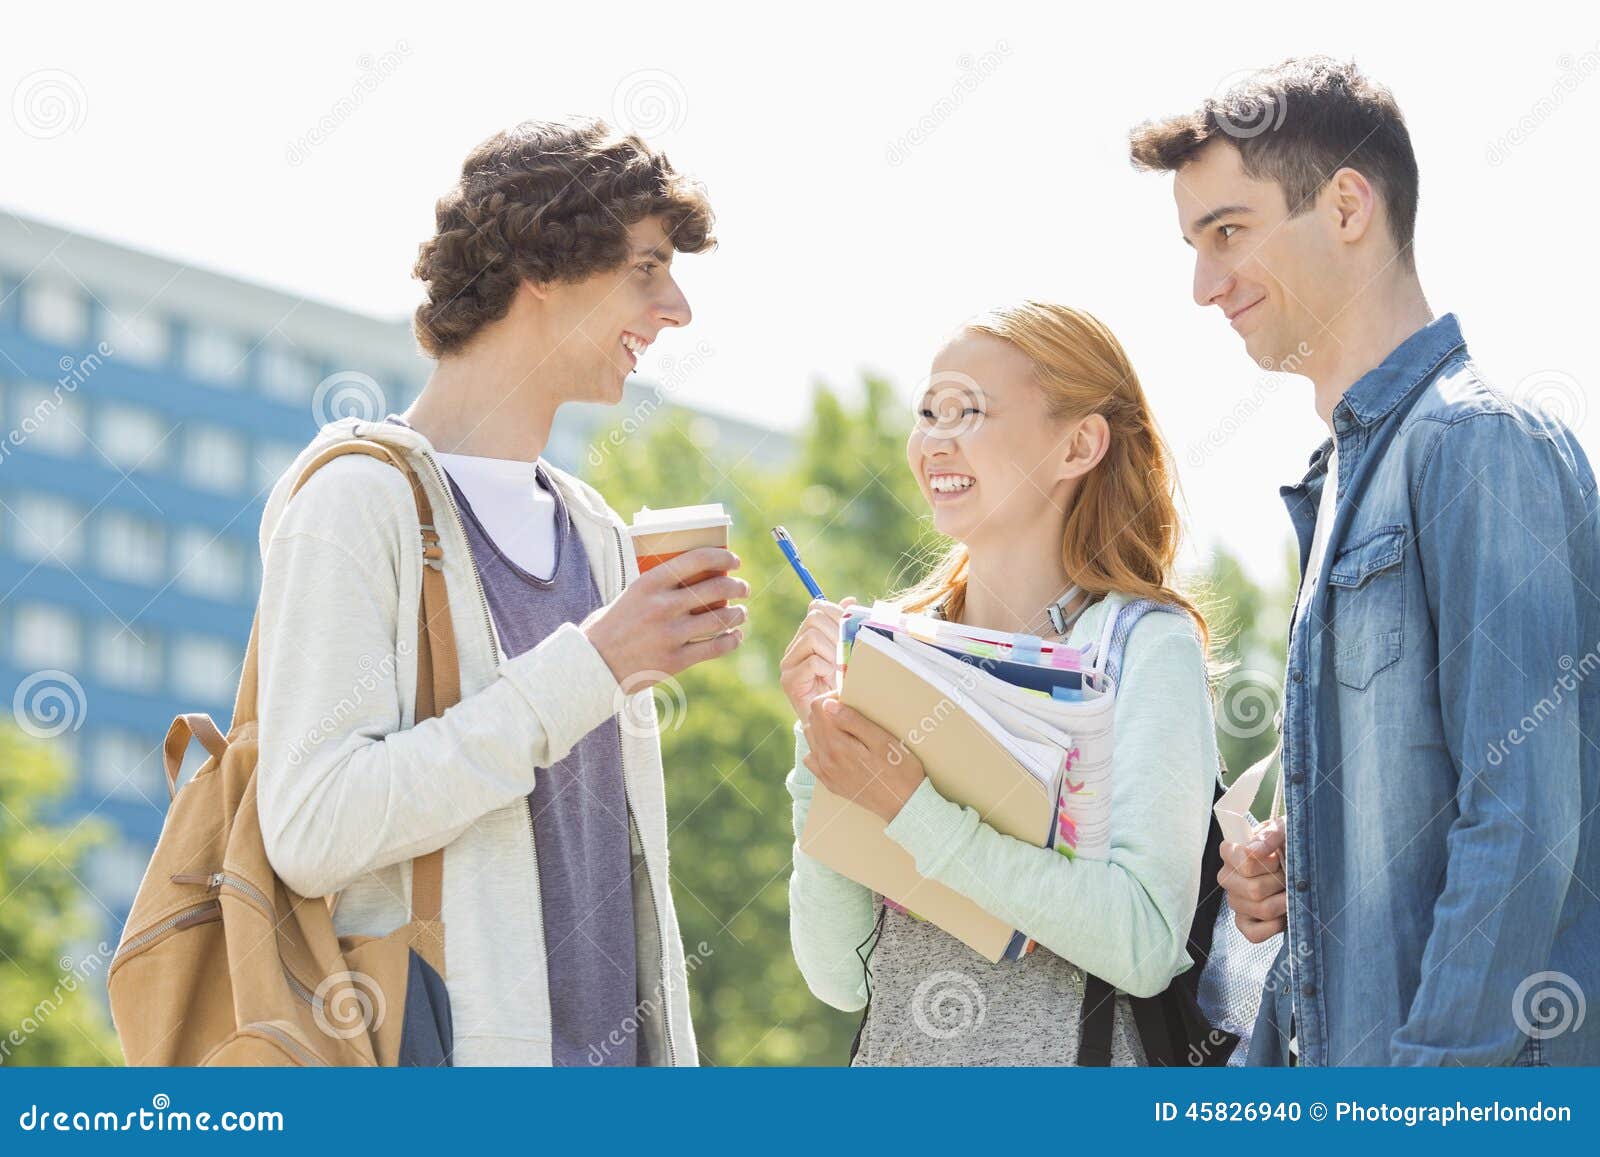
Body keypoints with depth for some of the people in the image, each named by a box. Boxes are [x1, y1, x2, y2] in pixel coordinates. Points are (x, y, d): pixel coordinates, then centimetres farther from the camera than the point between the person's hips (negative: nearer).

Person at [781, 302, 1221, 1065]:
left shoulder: (1147, 645, -6)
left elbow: (1148, 947, -18)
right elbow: (840, 979, 1)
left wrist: (914, 810, -20)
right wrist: (820, 739, -9)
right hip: (897, 1055, 4)